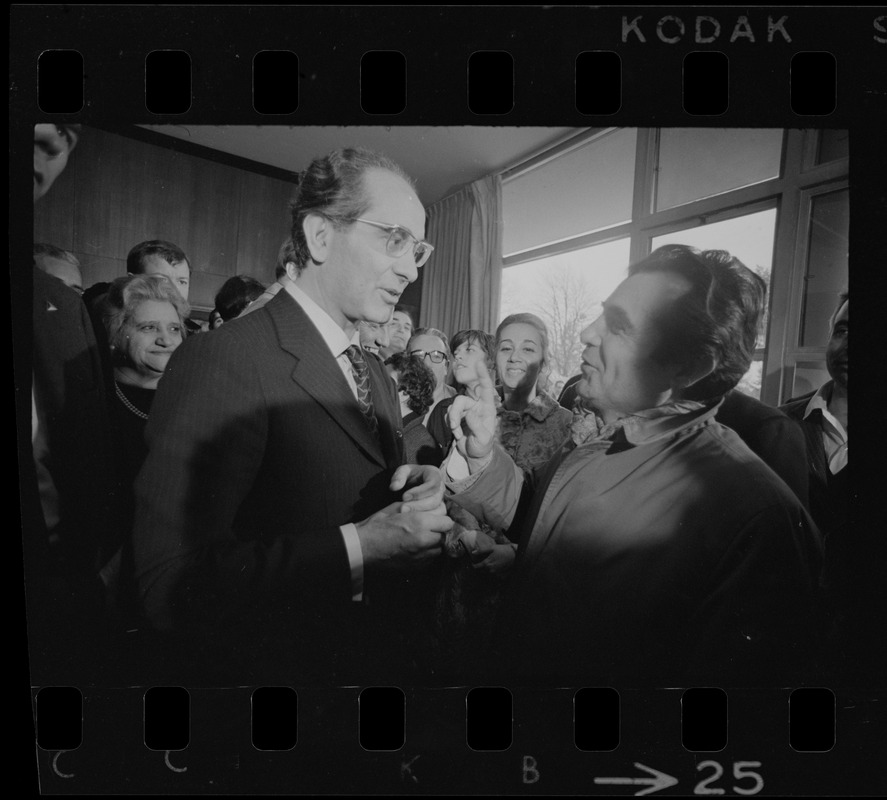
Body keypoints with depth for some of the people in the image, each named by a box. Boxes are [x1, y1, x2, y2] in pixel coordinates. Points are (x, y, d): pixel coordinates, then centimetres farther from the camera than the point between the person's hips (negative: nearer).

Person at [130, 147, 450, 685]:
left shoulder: (378, 374, 5)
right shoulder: (222, 360, -21)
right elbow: (170, 585, -26)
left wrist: (419, 494, -10)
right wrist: (357, 549, -28)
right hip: (278, 664, -7)